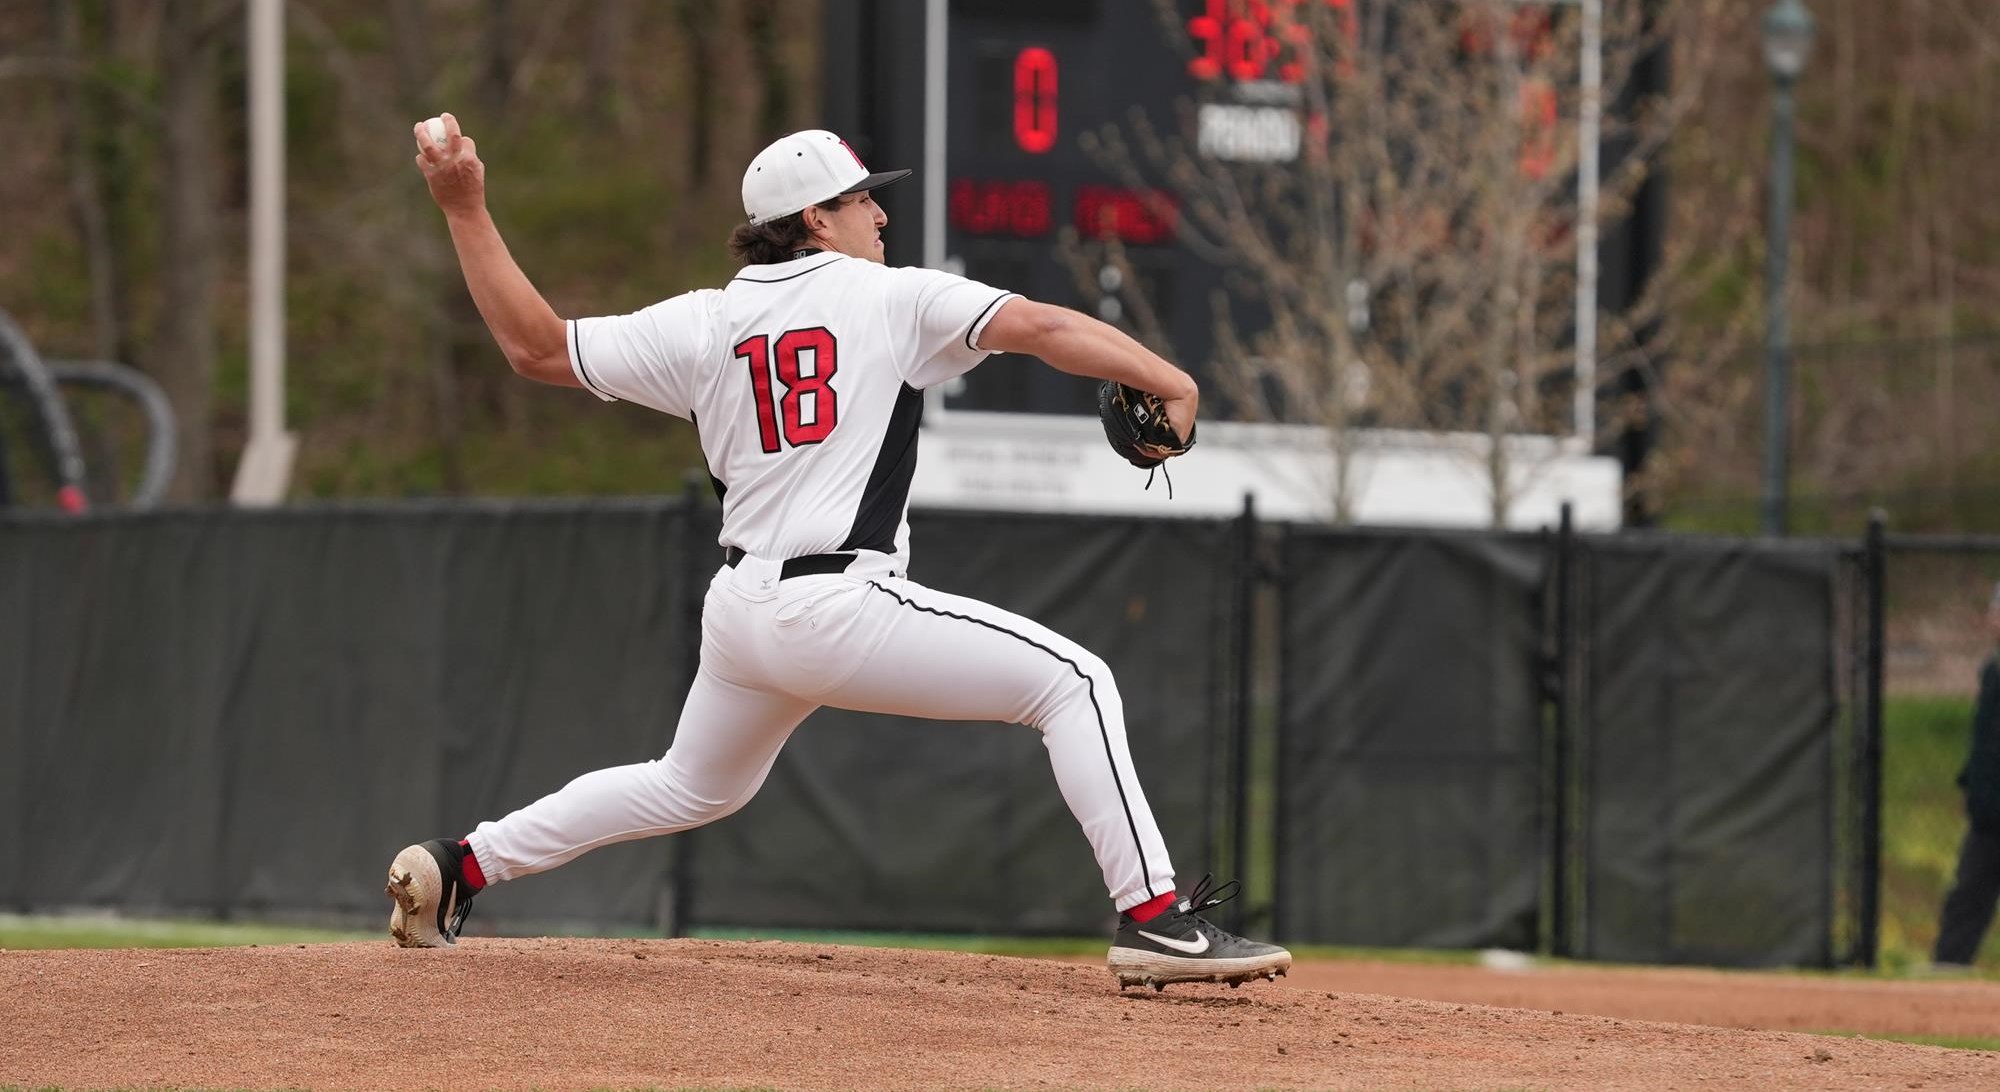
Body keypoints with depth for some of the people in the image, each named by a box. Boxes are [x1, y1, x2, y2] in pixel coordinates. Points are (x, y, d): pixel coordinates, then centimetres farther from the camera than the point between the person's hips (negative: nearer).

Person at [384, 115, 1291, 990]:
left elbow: (536, 346, 11)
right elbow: (1038, 327, -13)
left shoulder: (703, 325, 11)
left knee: (692, 787, 32)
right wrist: (1170, 383, -13)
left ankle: (460, 865, 31)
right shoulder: (892, 297, -1)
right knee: (1072, 681, -3)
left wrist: (464, 210, 14)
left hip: (739, 614, 7)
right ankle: (1152, 919, -15)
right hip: (839, 609, -7)